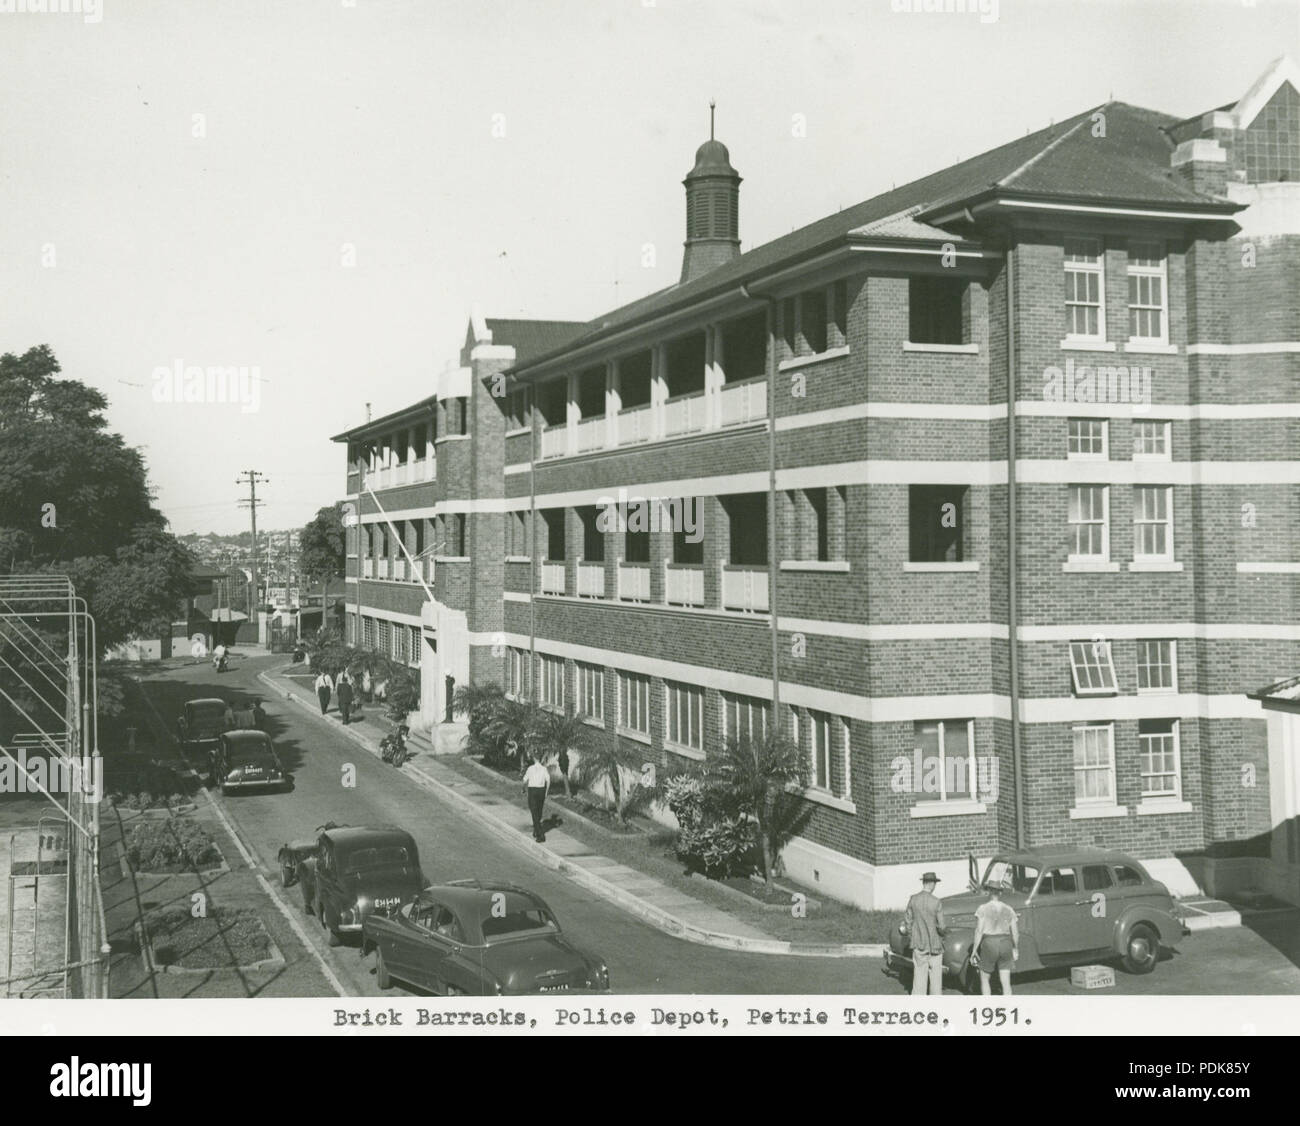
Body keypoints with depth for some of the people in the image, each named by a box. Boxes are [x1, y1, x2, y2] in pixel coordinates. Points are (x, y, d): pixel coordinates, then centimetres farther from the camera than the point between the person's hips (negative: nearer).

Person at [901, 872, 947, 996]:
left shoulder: (913, 899, -4)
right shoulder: (937, 902, -14)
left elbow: (908, 921, 1)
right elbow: (941, 926, -12)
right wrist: (945, 931, 9)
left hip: (918, 945, 3)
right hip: (934, 945, -3)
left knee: (919, 977, 6)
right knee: (935, 977, 9)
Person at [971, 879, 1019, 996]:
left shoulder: (983, 909, -9)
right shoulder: (1009, 910, 3)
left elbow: (979, 931, -13)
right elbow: (1015, 933, 5)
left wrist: (974, 951, -7)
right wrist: (1016, 949, 20)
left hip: (989, 946, -3)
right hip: (1005, 946, 3)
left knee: (984, 979, 15)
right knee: (1006, 983, 7)